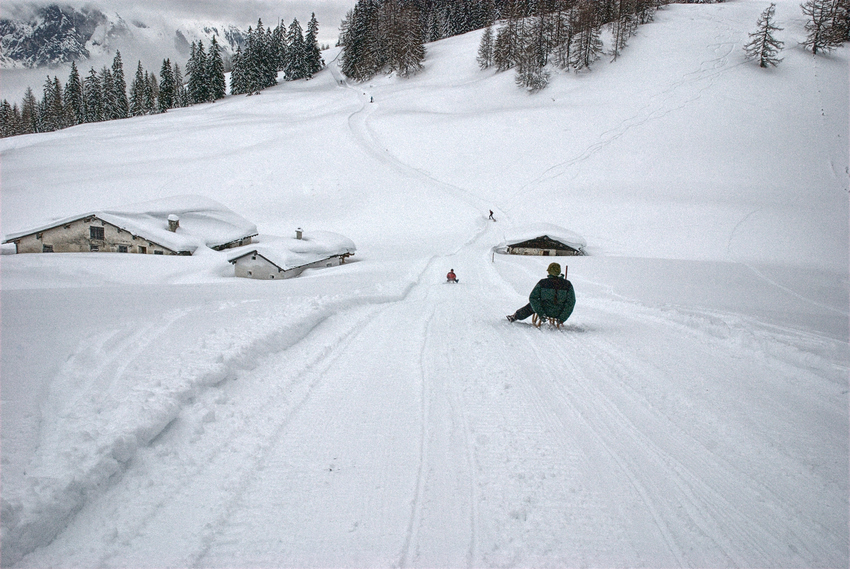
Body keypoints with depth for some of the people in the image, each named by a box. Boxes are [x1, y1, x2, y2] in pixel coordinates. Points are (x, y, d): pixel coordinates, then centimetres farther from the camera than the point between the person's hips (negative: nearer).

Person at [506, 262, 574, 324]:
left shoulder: (542, 283, -12)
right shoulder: (567, 284, -11)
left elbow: (533, 298, -12)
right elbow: (571, 302, -13)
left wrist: (540, 313, -10)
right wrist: (562, 318, -8)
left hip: (546, 312, -1)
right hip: (559, 313, 1)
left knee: (531, 306, 30)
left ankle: (515, 316, 48)